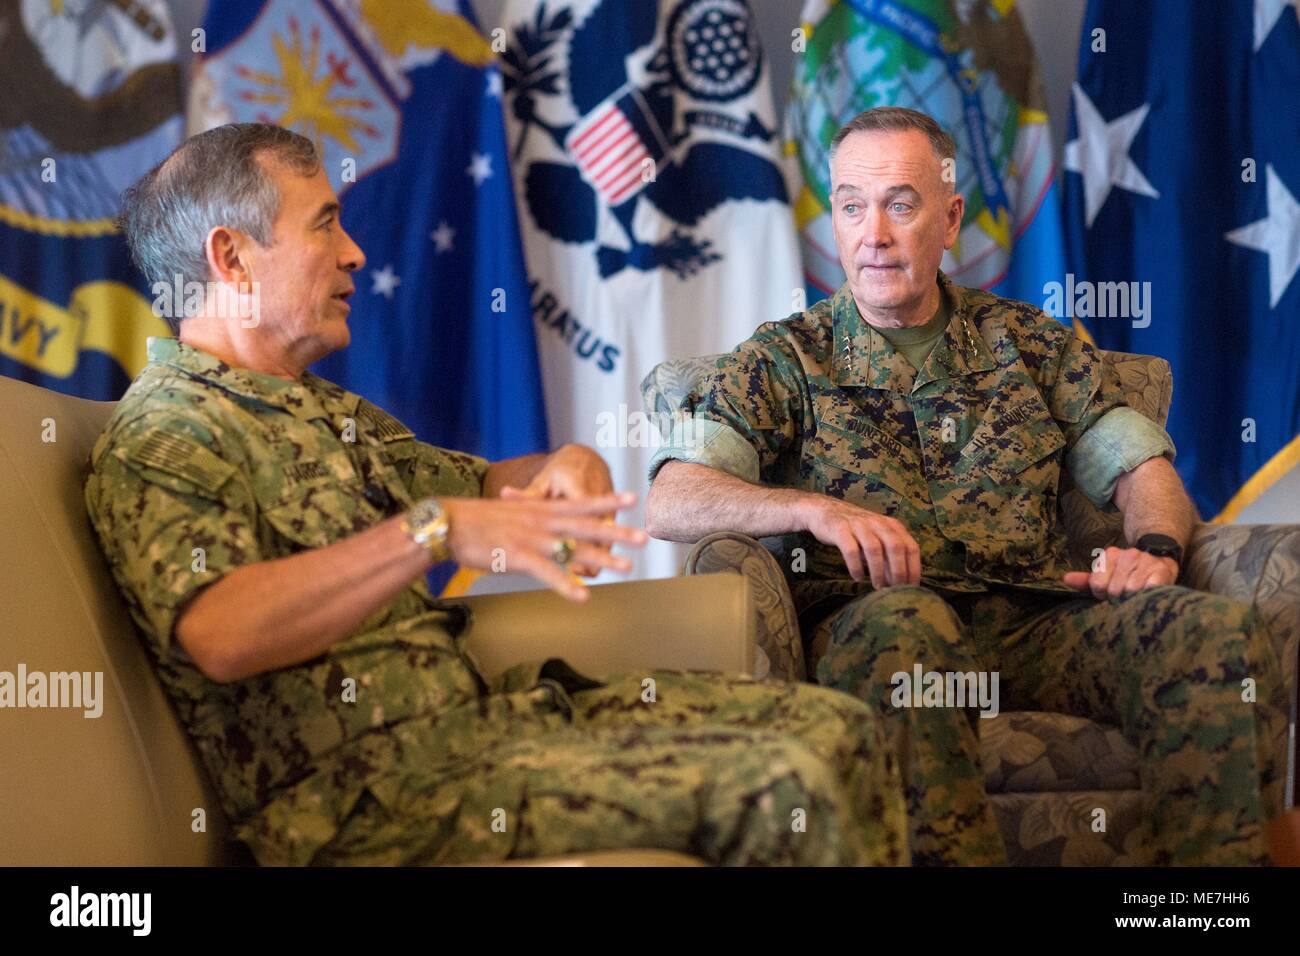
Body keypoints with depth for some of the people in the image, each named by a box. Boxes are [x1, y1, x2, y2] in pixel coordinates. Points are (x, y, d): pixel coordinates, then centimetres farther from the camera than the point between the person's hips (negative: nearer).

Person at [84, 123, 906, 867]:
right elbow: (221, 635, -28)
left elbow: (475, 484, 33)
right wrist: (435, 530, -33)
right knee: (784, 789, -22)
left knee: (838, 730, -1)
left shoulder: (324, 409, 21)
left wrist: (566, 467, 8)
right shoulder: (157, 442, -9)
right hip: (379, 784, -9)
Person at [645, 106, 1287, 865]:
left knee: (1222, 631, -25)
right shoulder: (785, 360, 13)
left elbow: (1144, 470, 19)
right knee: (904, 622, -40)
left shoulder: (1031, 343, 23)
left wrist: (1154, 545, -5)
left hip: (1036, 622, 3)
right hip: (859, 624, -3)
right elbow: (669, 503, -1)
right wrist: (813, 508, -18)